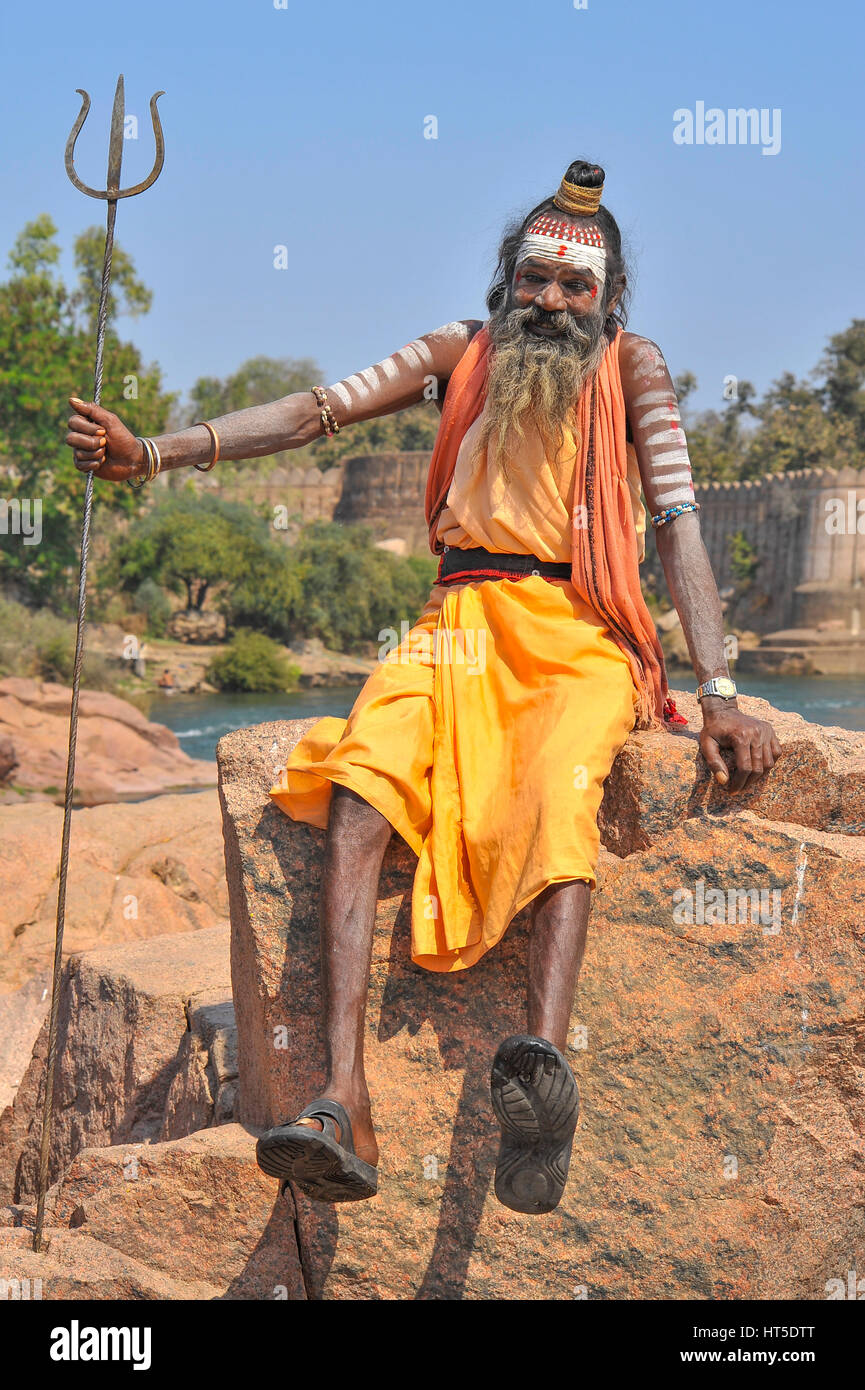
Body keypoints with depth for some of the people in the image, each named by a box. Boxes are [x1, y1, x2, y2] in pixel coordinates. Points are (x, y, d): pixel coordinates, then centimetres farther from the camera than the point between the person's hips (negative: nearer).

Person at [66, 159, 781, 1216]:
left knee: (560, 783, -37)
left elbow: (679, 523, 0)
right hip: (464, 624, 2)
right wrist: (156, 453, -10)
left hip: (584, 639, -1)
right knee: (359, 784, -30)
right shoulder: (464, 353, 15)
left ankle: (544, 1059, -61)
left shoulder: (630, 366, 8)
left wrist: (717, 690, -13)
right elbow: (319, 411, 3)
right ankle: (344, 1109, -43)